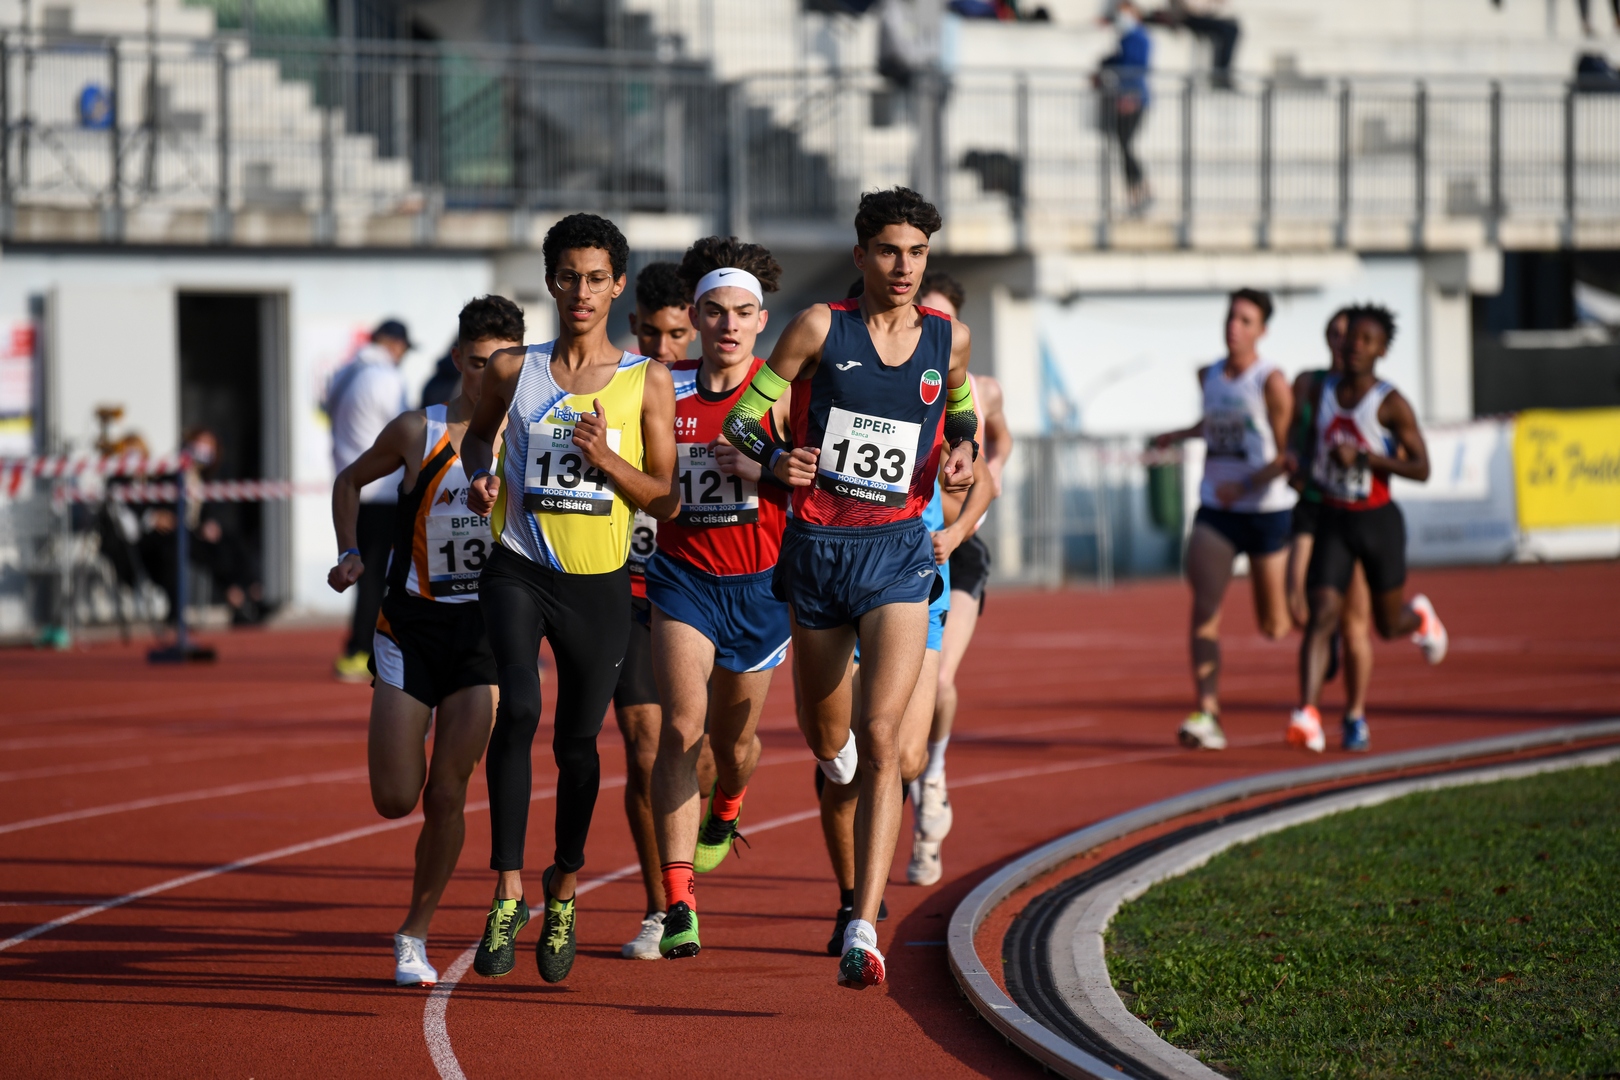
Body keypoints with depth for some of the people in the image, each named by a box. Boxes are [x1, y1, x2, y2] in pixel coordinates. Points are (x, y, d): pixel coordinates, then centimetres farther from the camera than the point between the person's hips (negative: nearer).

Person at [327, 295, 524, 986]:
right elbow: (351, 479, 13)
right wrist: (350, 554, -1)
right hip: (410, 626, 0)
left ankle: (414, 936, 9)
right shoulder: (417, 432, -4)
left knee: (446, 795, -6)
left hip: (485, 627, 0)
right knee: (394, 800, -3)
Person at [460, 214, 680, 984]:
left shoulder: (647, 383, -1)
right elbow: (480, 433, 21)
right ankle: (508, 891, -19)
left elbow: (665, 502, 0)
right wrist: (480, 479, 0)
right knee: (518, 709, -23)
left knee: (577, 740, 10)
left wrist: (610, 462, -18)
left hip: (599, 583, 1)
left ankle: (563, 891, 34)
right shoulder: (513, 371, 1)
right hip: (518, 570, -1)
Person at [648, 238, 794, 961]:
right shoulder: (664, 390, -1)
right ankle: (678, 905, -20)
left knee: (734, 740, 16)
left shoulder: (780, 394, -6)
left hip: (758, 584, 0)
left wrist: (757, 469, -20)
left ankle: (724, 813, 54)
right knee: (682, 726, -18)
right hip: (684, 575, 0)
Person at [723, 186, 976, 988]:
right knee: (826, 737, 16)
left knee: (880, 740, -16)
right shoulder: (820, 328, -3)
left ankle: (863, 932, -20)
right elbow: (742, 421, 0)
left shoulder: (949, 340, 4)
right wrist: (775, 459, -20)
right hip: (816, 548, 1)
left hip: (898, 549, -1)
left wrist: (963, 454, 5)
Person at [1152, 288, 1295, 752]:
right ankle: (1207, 713, -19)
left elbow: (1287, 453, -10)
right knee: (1203, 609, -14)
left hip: (1267, 509, -4)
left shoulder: (1271, 382, -10)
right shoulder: (1209, 376, 8)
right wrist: (1181, 435, 31)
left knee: (1274, 626, 6)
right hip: (1215, 511, 4)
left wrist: (1245, 485, -20)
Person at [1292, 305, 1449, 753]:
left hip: (1379, 522, -3)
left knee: (1389, 625, 12)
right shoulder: (1323, 392, 4)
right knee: (1322, 616, -16)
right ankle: (1308, 716, -27)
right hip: (1332, 520, 3)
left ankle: (1420, 616, 50)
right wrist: (1312, 467, 9)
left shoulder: (1392, 404, -12)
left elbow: (1421, 469, -15)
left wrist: (1364, 457, -24)